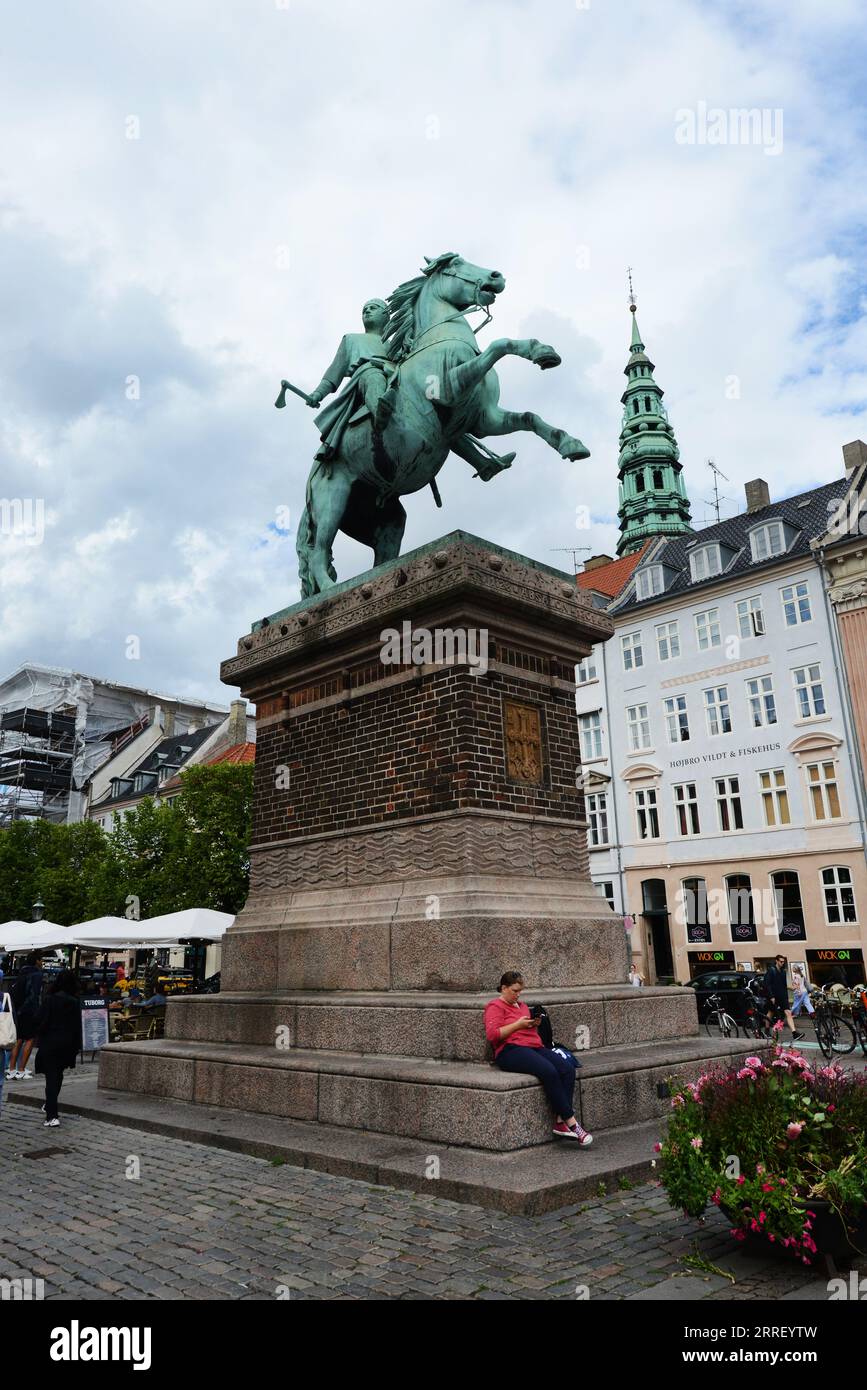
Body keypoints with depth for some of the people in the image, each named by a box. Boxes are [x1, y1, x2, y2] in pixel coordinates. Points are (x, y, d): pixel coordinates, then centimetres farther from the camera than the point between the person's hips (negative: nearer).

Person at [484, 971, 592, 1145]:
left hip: (535, 1047, 7)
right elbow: (492, 1034, -10)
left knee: (568, 1068, -21)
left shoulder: (522, 1006, 27)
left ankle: (560, 1122, -25)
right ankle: (571, 1123, -26)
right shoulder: (495, 1006, 5)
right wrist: (518, 1025, -9)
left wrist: (533, 1024, 11)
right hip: (510, 1051, -7)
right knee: (549, 1071, -32)